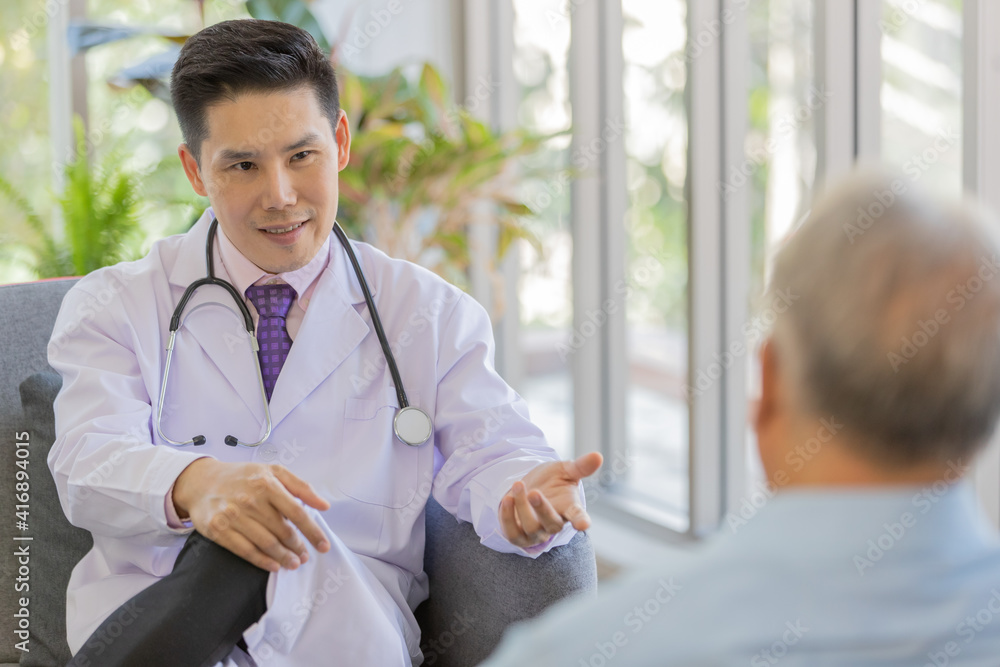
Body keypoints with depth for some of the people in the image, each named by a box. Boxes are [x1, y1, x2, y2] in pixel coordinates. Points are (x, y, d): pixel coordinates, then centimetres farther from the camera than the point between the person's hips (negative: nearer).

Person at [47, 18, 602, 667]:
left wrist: (524, 496, -25)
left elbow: (483, 451, 3)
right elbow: (91, 459, -7)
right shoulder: (116, 307, 10)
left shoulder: (429, 313, 16)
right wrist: (194, 483, -32)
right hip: (144, 608, 0)